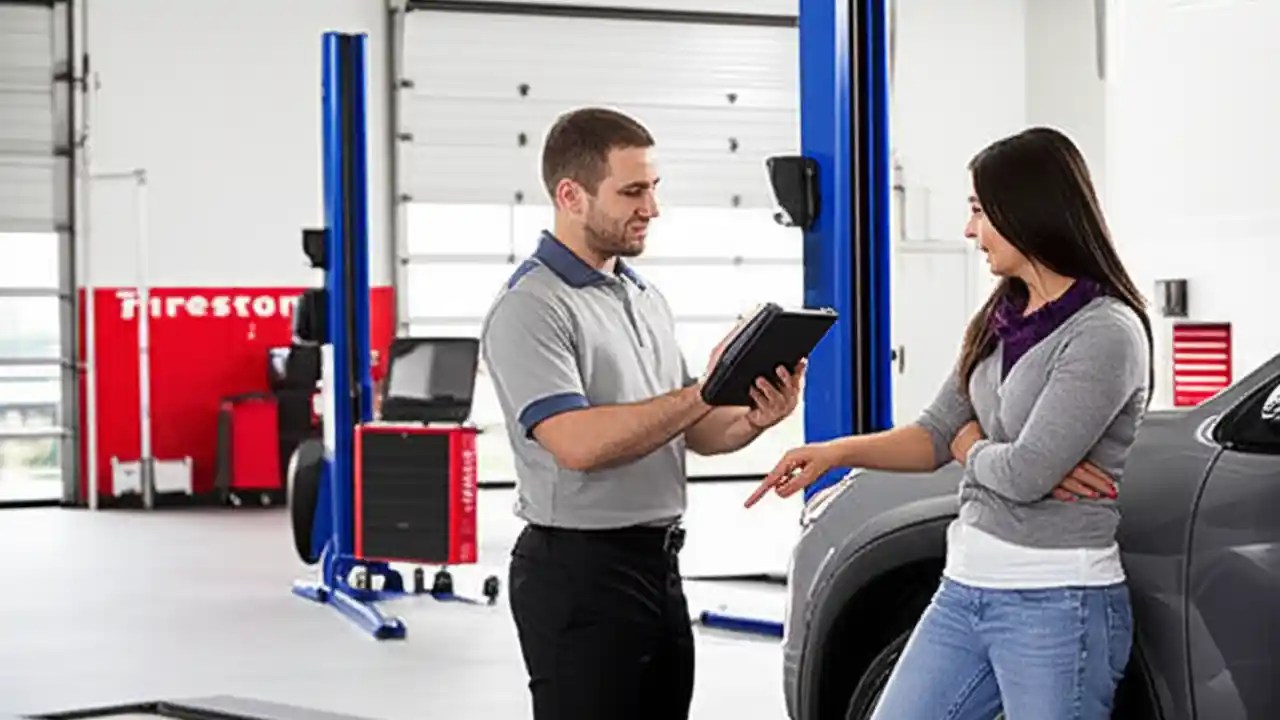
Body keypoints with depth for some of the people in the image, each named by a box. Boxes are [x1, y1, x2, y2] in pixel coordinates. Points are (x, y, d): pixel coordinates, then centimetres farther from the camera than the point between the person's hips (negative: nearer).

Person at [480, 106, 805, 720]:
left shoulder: (646, 298, 14)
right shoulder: (530, 308, -13)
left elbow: (692, 433, 17)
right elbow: (578, 443, -25)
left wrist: (754, 419, -5)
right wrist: (703, 392, -22)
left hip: (658, 565, 8)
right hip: (577, 574, -8)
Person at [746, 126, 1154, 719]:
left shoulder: (1105, 333, -14)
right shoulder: (1001, 319, 11)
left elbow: (1025, 473, -19)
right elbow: (935, 434, 13)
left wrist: (970, 447, 2)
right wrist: (837, 451, -1)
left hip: (1057, 606, -8)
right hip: (964, 588, 8)